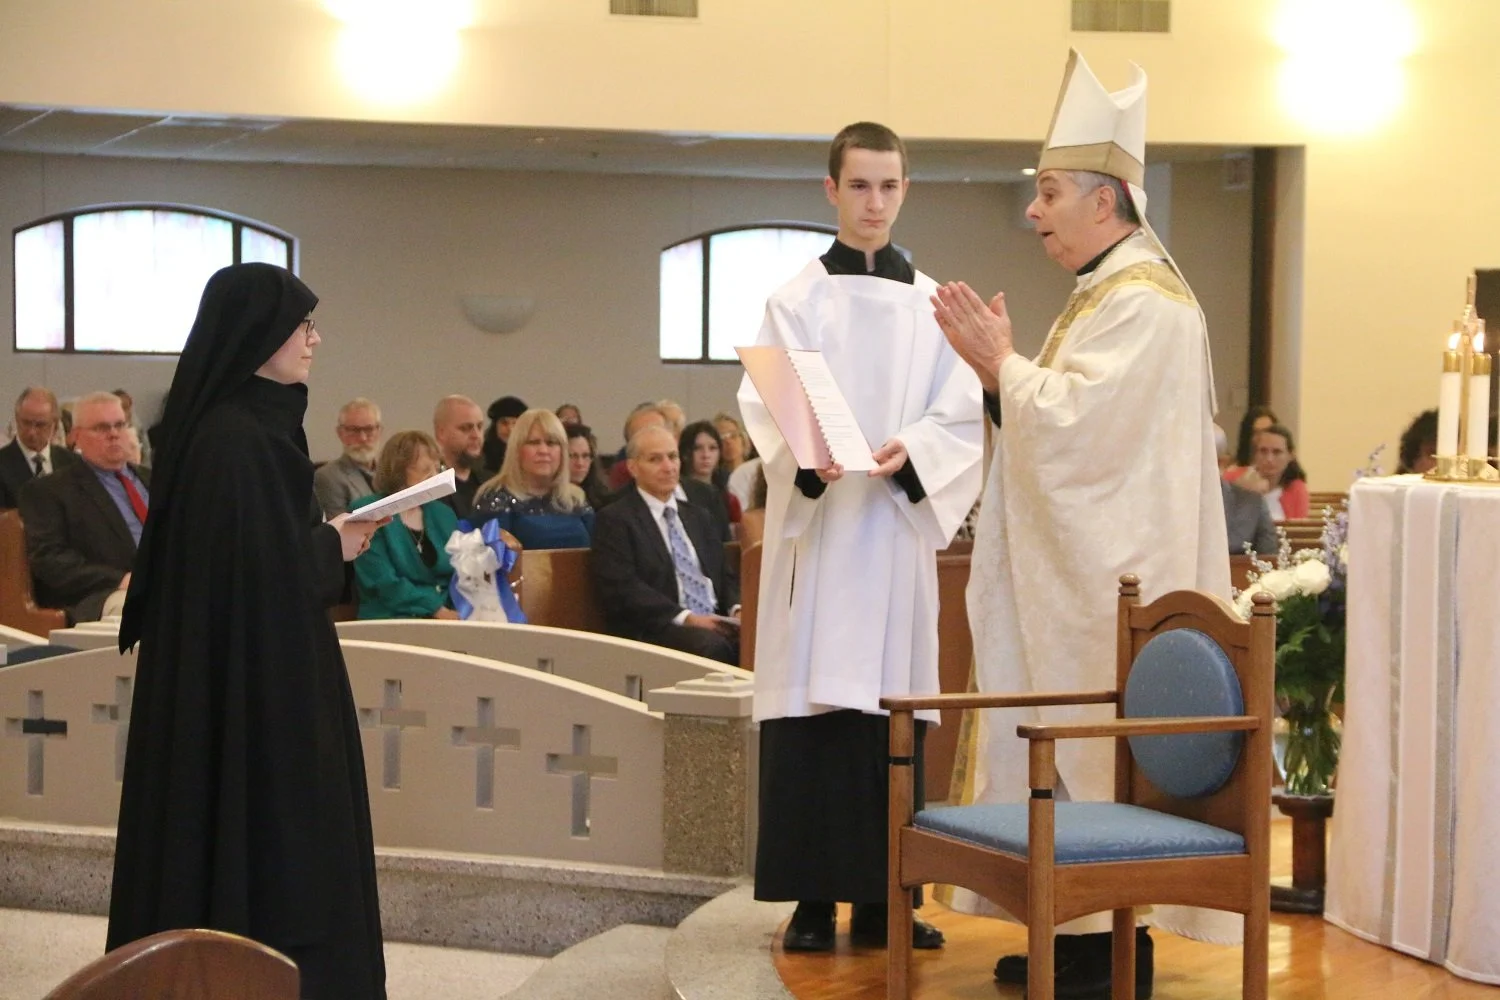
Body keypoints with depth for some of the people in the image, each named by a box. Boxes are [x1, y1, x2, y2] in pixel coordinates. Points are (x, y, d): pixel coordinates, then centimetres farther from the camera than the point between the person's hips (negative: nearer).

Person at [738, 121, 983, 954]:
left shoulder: (933, 304, 11)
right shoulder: (797, 301, 5)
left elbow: (962, 417, 3)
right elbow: (768, 409, -4)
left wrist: (909, 451, -17)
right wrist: (809, 455, -25)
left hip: (900, 525, 2)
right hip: (817, 523, -2)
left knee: (893, 704, 2)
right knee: (815, 704, -5)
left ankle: (885, 896, 8)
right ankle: (813, 899, 0)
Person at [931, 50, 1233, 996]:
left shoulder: (1143, 302, -16)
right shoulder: (1107, 293, 17)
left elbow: (1075, 420, -23)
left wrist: (1003, 364, -9)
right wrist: (1001, 367, 7)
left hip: (1116, 575, -10)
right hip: (1080, 566, 10)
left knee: (1102, 747, -5)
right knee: (1073, 740, 12)